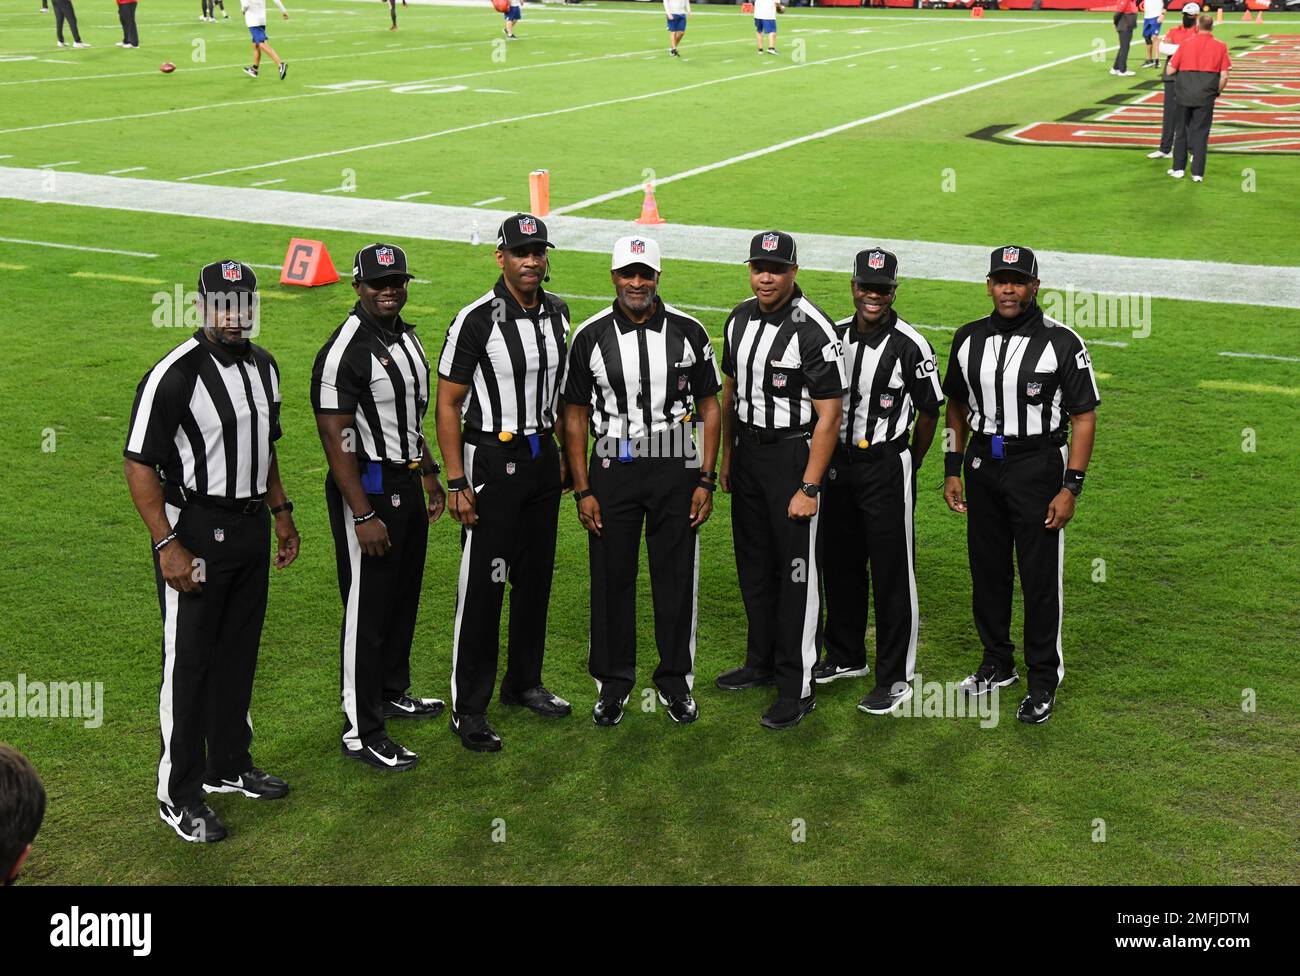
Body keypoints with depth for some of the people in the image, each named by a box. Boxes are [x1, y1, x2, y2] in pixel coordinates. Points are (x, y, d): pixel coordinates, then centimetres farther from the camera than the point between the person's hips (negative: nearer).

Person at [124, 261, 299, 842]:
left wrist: (280, 512, 17)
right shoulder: (175, 375, -18)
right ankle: (179, 795, 12)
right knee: (189, 663, 1)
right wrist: (168, 546, -20)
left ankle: (230, 765, 34)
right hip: (196, 531, -7)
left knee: (239, 653, 17)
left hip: (251, 528, 7)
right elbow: (139, 465, -17)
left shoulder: (262, 366, 7)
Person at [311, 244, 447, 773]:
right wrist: (364, 516, -22)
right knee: (367, 612, -3)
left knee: (403, 600, 20)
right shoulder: (345, 351, -18)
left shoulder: (406, 338, 10)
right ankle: (361, 733, 5)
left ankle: (392, 693, 38)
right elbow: (336, 438, -20)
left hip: (406, 485, 9)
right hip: (367, 489, -9)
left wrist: (432, 480, 22)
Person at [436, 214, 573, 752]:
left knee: (535, 578, 15)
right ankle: (468, 709, 7)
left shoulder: (556, 313, 5)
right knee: (483, 587, -2)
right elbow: (448, 405, -13)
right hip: (492, 461, -6)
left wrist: (564, 455, 16)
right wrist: (456, 483, -16)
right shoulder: (477, 320, -15)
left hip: (543, 457, 7)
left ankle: (524, 682, 32)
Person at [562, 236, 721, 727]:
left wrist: (706, 480, -2)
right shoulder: (590, 337, -2)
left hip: (676, 470, 0)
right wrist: (582, 491, -2)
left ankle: (675, 679, 22)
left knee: (676, 578, 6)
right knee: (612, 579, 5)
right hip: (612, 470, 0)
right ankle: (613, 681, 21)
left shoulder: (688, 332, -1)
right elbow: (575, 416, 2)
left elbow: (709, 407, 4)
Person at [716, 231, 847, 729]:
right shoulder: (739, 319, 5)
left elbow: (828, 416, -18)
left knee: (797, 572, -1)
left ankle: (798, 687, 7)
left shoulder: (814, 331, -18)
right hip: (748, 450, 7)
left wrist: (809, 489, -20)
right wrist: (726, 456, 17)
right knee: (754, 565, 17)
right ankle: (762, 662, 33)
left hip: (794, 454, -7)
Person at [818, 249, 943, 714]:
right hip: (838, 463, 6)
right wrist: (828, 461, 12)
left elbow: (929, 410, -3)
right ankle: (846, 656, 33)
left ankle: (896, 678, 8)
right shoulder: (834, 336, 4)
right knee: (841, 566, 16)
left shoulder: (910, 345, -12)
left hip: (887, 466, -6)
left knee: (892, 575, 0)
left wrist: (908, 467, 3)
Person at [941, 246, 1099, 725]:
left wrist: (1070, 488, -14)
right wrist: (952, 471, 10)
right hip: (982, 465, 5)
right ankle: (997, 664, 30)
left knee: (1041, 578, 1)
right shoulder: (969, 339, 4)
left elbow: (1083, 418, -8)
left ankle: (1044, 681, 14)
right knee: (987, 571, 13)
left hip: (1038, 466, -4)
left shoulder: (1062, 343, -9)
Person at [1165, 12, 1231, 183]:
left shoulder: (1185, 44, 1)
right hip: (1206, 95, 0)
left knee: (1181, 130, 14)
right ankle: (1197, 172, 2)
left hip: (1184, 92, 0)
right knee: (1200, 132, 4)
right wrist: (1217, 92, 13)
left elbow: (1169, 71, 0)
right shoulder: (1220, 46, 1)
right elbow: (1224, 76, -3)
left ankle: (1178, 168, 17)